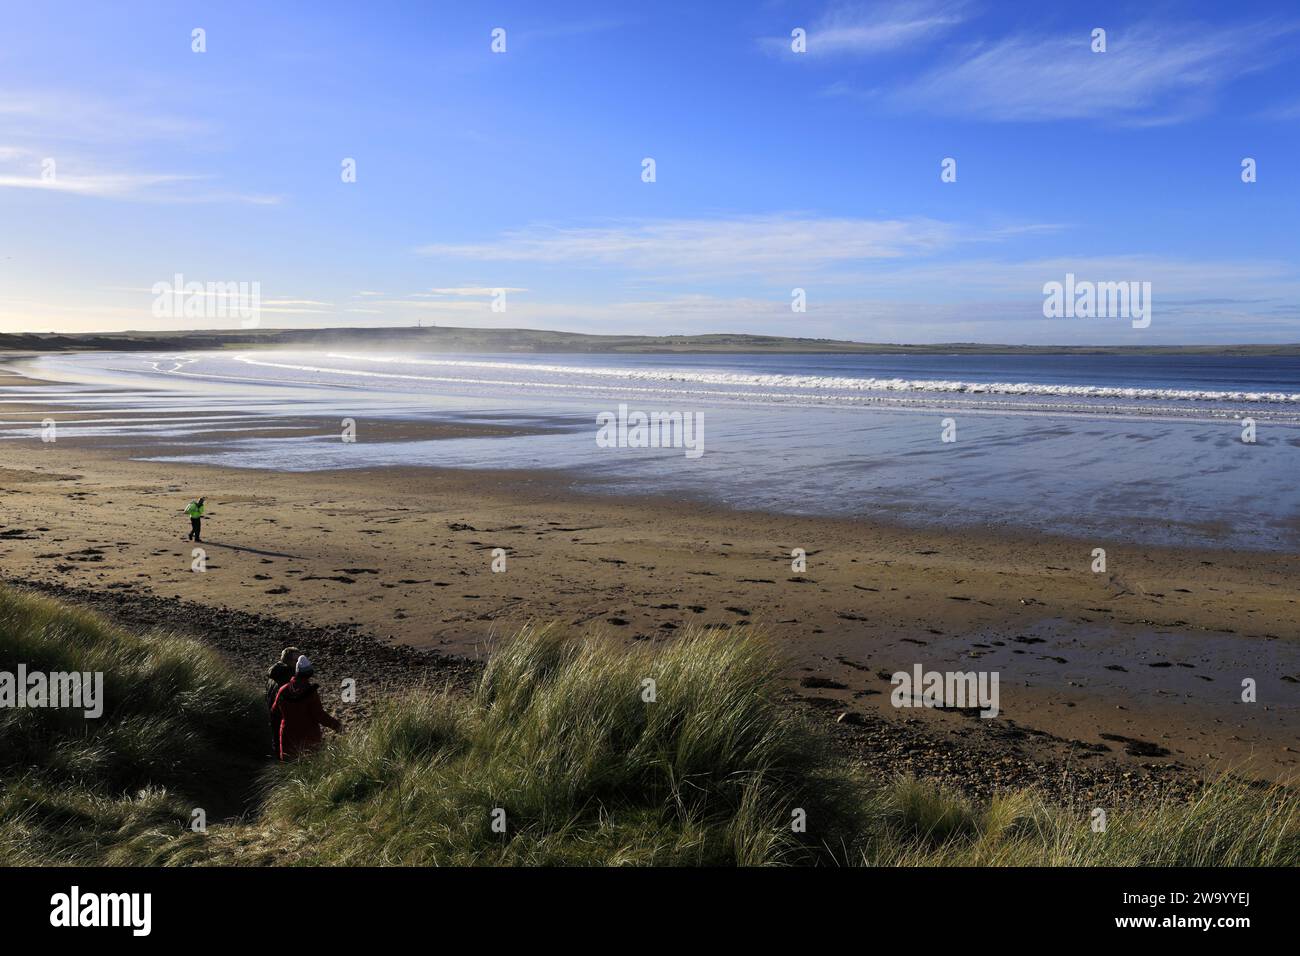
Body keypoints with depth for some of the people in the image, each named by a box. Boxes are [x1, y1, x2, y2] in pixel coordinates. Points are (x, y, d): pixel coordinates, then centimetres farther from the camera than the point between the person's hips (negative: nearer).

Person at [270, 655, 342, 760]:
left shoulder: (283, 691, -8)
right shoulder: (311, 693, -19)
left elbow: (275, 711, 7)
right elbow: (319, 715, -19)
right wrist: (336, 725, -8)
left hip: (289, 737, 3)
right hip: (309, 736, -3)